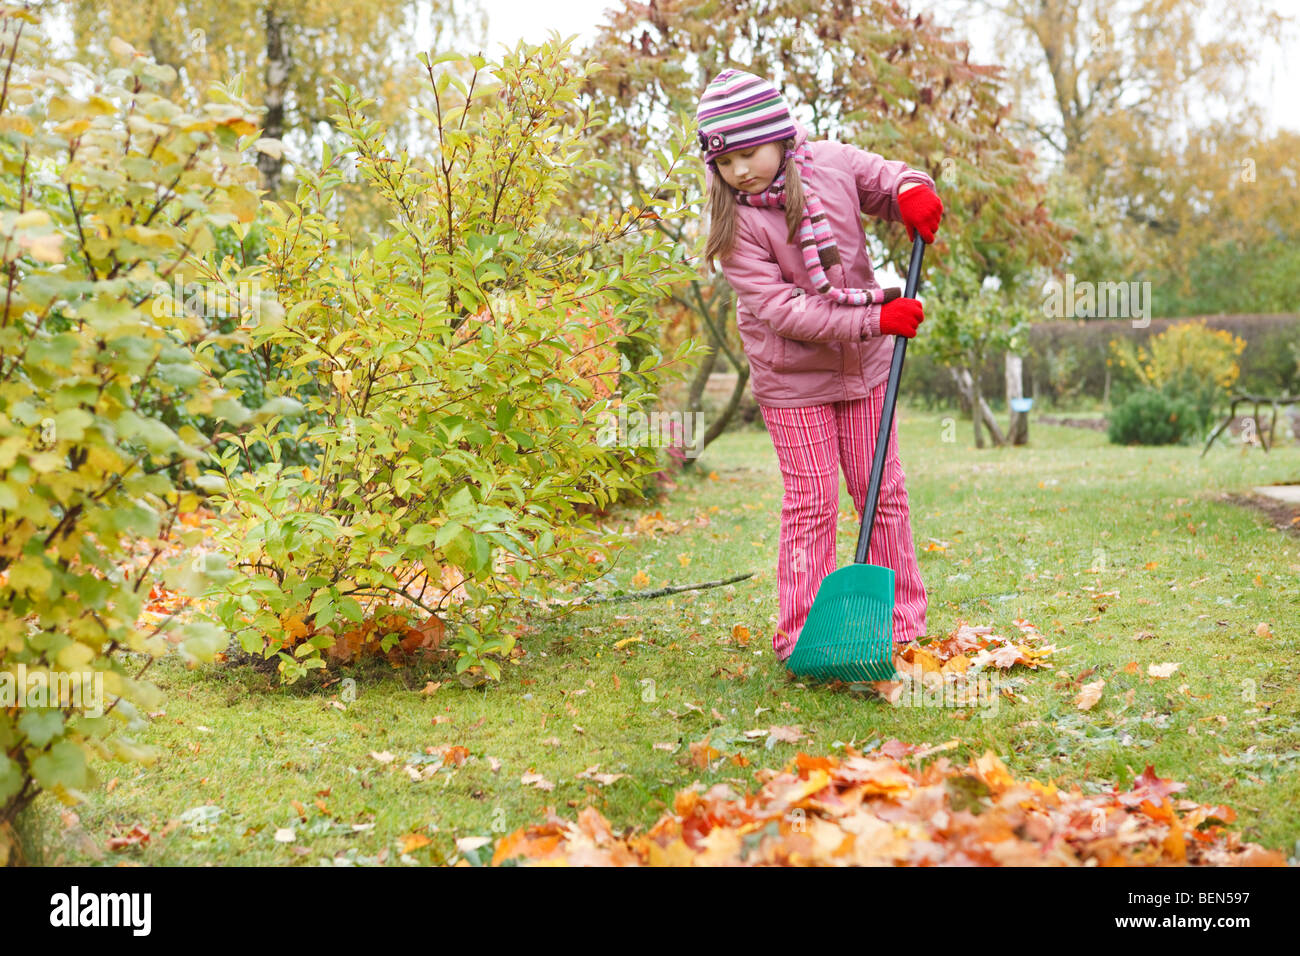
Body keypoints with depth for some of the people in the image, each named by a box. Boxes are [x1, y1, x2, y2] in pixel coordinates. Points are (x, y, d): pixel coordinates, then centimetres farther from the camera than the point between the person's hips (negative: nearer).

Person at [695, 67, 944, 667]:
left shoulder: (832, 163, -10)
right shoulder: (734, 223, -19)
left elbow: (886, 179, 9)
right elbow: (782, 308, -24)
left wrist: (912, 191, -17)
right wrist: (875, 318, -29)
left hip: (864, 366, 3)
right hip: (792, 376, -3)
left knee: (882, 493, 9)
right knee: (811, 504, -2)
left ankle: (902, 626, 20)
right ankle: (801, 636, 9)